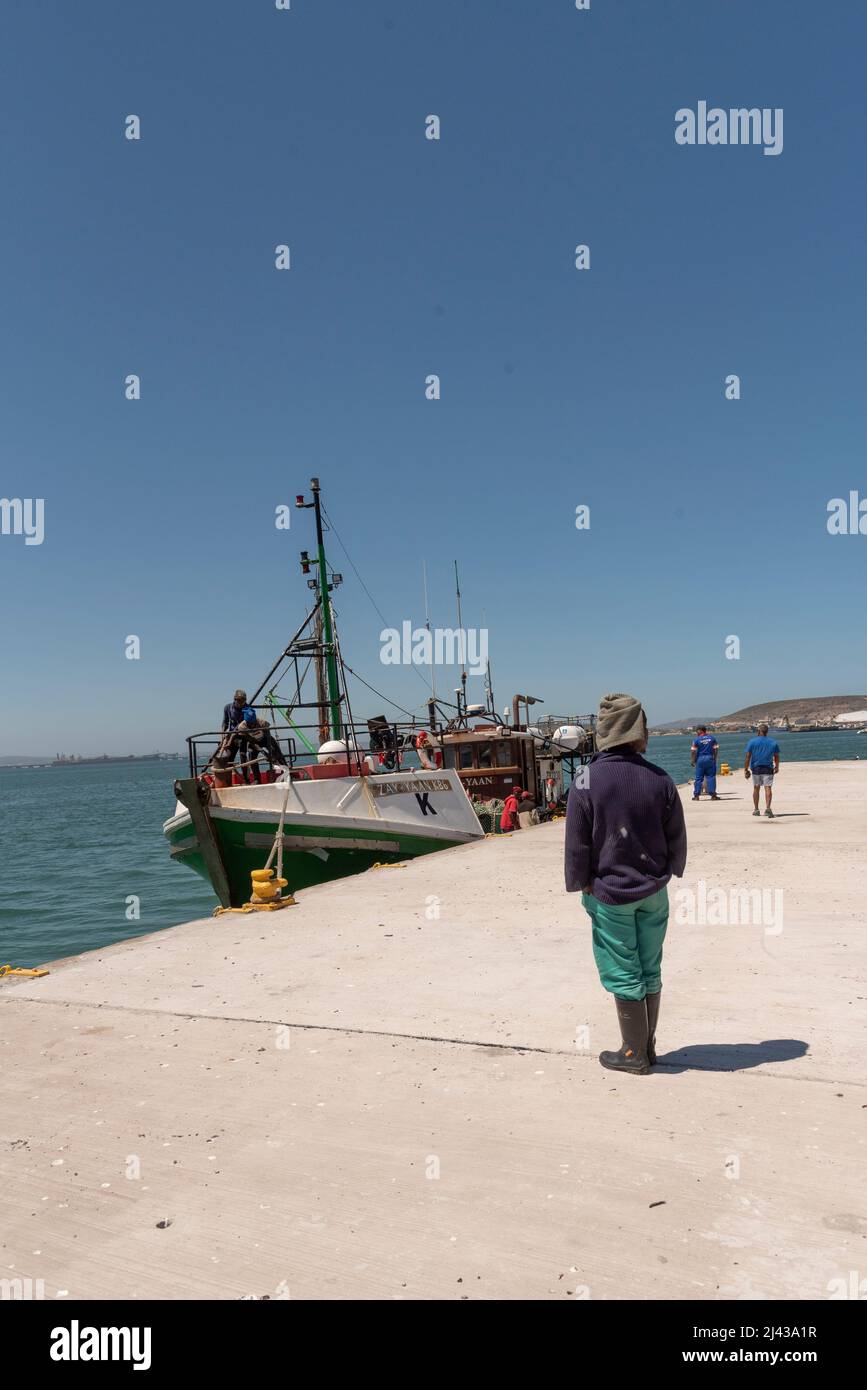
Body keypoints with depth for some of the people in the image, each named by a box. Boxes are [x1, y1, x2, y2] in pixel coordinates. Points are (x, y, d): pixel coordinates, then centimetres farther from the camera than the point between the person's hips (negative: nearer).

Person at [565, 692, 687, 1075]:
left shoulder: (586, 782, -15)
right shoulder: (660, 780, -5)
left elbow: (577, 844, -10)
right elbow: (677, 837, 5)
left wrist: (579, 884, 3)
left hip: (609, 893, -3)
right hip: (653, 892, 4)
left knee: (623, 974, 7)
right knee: (650, 971, 15)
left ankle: (634, 1054, 16)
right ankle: (647, 1047, 27)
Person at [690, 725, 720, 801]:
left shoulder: (696, 739, -5)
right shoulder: (712, 738, 4)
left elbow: (693, 751, -6)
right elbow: (716, 749, 5)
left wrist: (692, 761, 3)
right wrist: (714, 758, 14)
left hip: (700, 759, -2)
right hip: (710, 758, 2)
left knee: (698, 778, 4)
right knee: (711, 777, 4)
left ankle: (696, 795, 6)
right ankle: (713, 795, 3)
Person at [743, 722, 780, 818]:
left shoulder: (752, 742, -2)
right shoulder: (773, 742, 5)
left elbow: (747, 756, -7)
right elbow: (776, 757, 11)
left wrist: (745, 769, -4)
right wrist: (777, 767, 27)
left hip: (756, 768, 0)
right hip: (768, 768, 0)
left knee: (756, 788, 13)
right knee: (768, 788, -5)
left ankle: (756, 810, 20)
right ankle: (767, 808, -23)